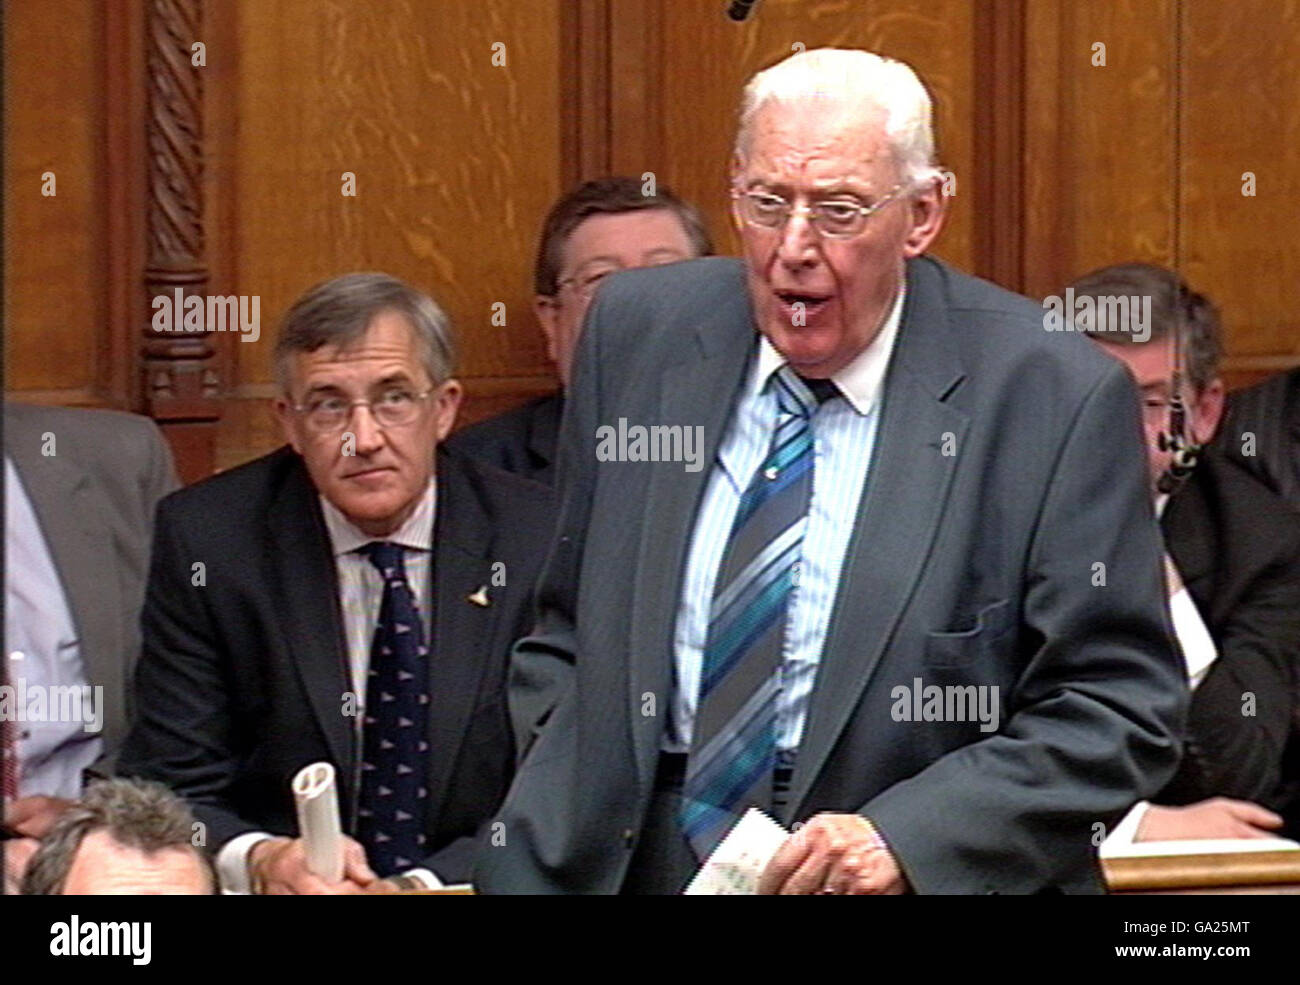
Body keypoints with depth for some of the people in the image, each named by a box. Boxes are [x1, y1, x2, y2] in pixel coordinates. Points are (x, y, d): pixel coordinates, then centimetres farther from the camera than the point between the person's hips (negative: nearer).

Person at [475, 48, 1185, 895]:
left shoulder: (1056, 400, -5)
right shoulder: (638, 336, 8)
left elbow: (1122, 706, -4)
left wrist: (904, 839, -15)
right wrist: (560, 803, 1)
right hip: (623, 863, 3)